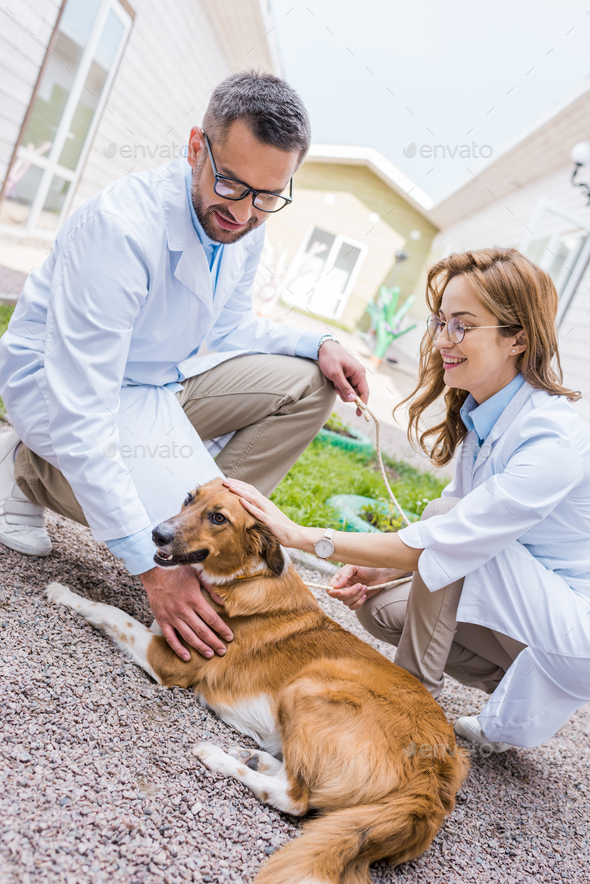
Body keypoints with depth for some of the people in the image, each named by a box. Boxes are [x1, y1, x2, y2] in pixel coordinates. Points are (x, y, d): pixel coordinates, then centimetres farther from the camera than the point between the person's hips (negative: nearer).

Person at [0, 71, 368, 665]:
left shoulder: (244, 226, -7)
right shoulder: (119, 227, -31)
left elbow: (228, 325, 10)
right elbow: (78, 416, -33)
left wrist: (317, 344, -9)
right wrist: (151, 564, -33)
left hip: (167, 375, 7)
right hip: (59, 384, -7)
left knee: (310, 385, -5)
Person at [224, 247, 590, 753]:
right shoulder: (480, 417, -3)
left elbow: (444, 540, -31)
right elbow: (457, 529, 6)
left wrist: (300, 535, -27)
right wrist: (380, 569, -10)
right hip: (526, 609, 8)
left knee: (453, 519, -25)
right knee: (380, 608, -2)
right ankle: (519, 701, 10)